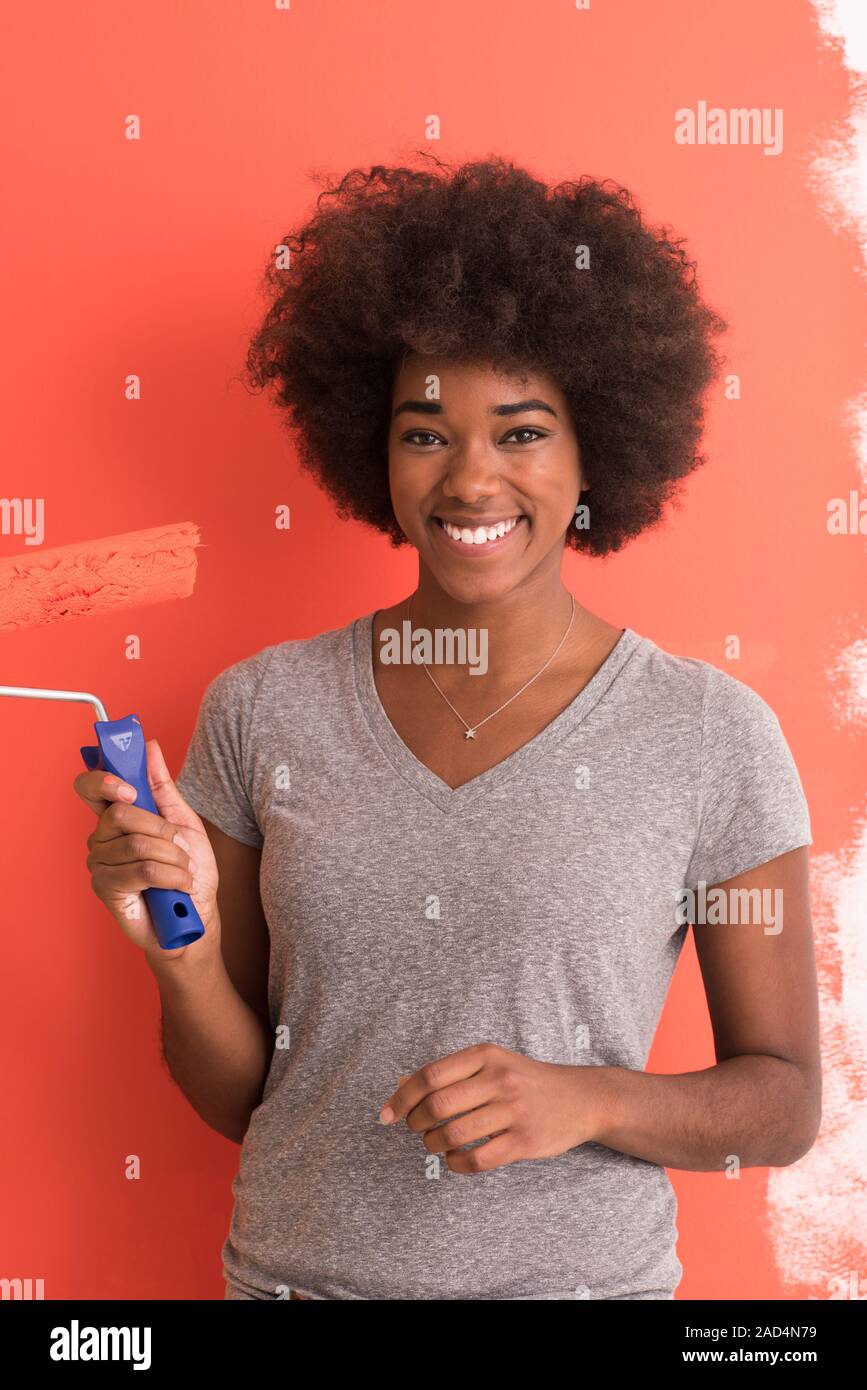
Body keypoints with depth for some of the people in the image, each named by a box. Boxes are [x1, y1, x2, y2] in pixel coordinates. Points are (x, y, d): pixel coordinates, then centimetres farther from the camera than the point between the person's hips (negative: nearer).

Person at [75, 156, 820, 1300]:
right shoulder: (261, 710, -7)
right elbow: (236, 1099, -1)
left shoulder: (715, 736, -12)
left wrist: (585, 1100, -21)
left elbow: (786, 1103, -5)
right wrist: (185, 950, -19)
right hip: (296, 1266, 2)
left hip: (585, 1270, -1)